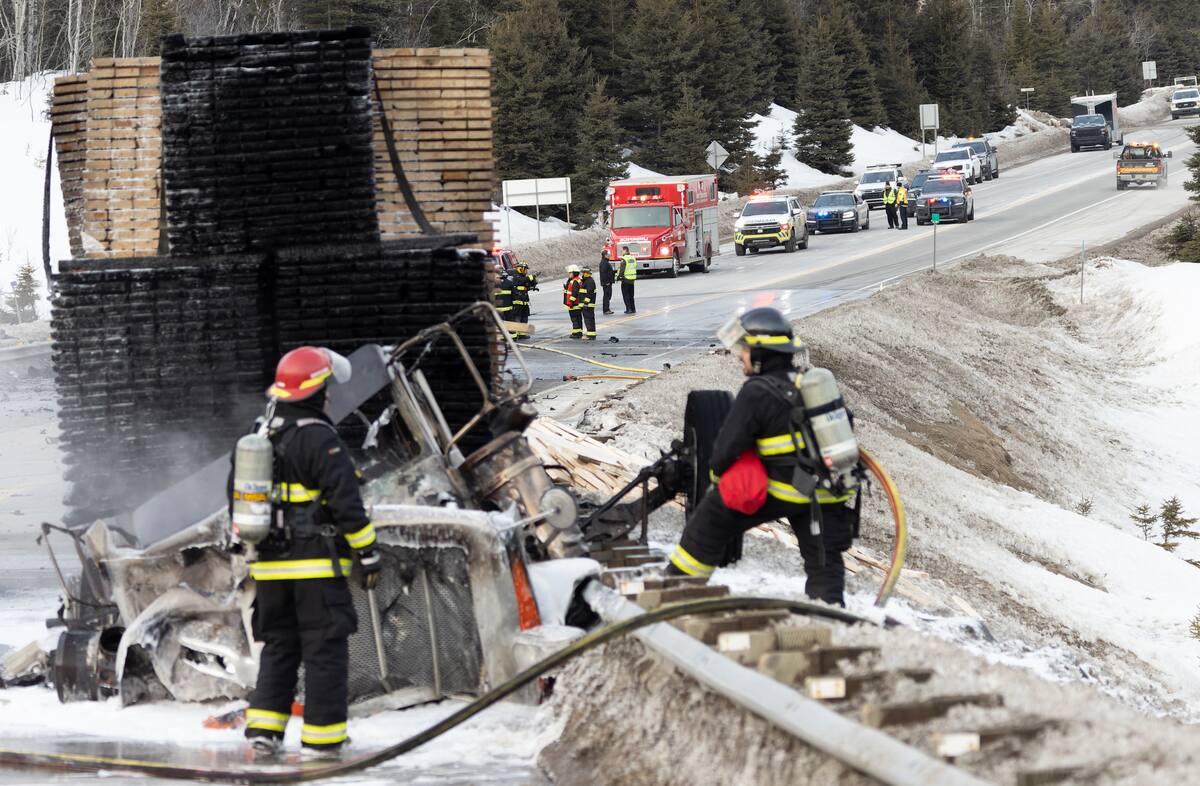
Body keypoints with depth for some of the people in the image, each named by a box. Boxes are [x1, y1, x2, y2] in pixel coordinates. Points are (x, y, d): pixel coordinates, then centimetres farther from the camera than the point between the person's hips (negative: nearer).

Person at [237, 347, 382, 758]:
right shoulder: (320, 439, -15)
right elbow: (346, 503, -17)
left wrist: (250, 546, 25)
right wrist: (369, 553, -10)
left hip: (269, 568, 7)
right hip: (317, 566, -7)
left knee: (278, 647, 15)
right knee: (325, 647, 1)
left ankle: (263, 725, 6)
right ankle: (321, 735, 1)